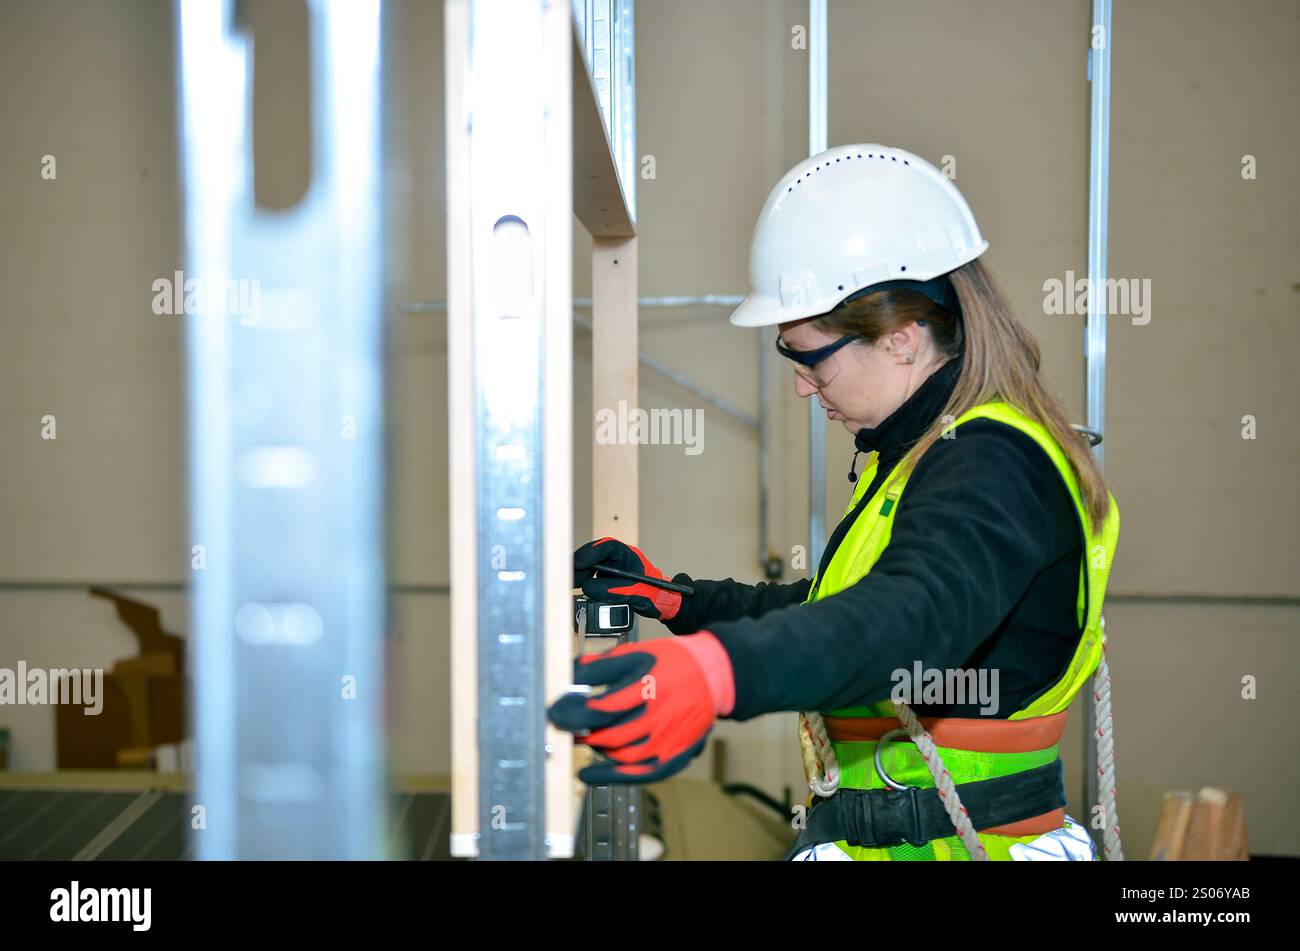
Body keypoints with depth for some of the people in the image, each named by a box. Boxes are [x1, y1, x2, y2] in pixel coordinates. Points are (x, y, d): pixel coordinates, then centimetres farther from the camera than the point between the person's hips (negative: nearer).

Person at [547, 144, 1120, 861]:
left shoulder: (994, 468, -22)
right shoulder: (923, 454, 12)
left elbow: (919, 614, -42)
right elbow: (828, 611, 22)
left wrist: (717, 671, -58)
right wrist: (675, 599, 16)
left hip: (961, 840, -9)